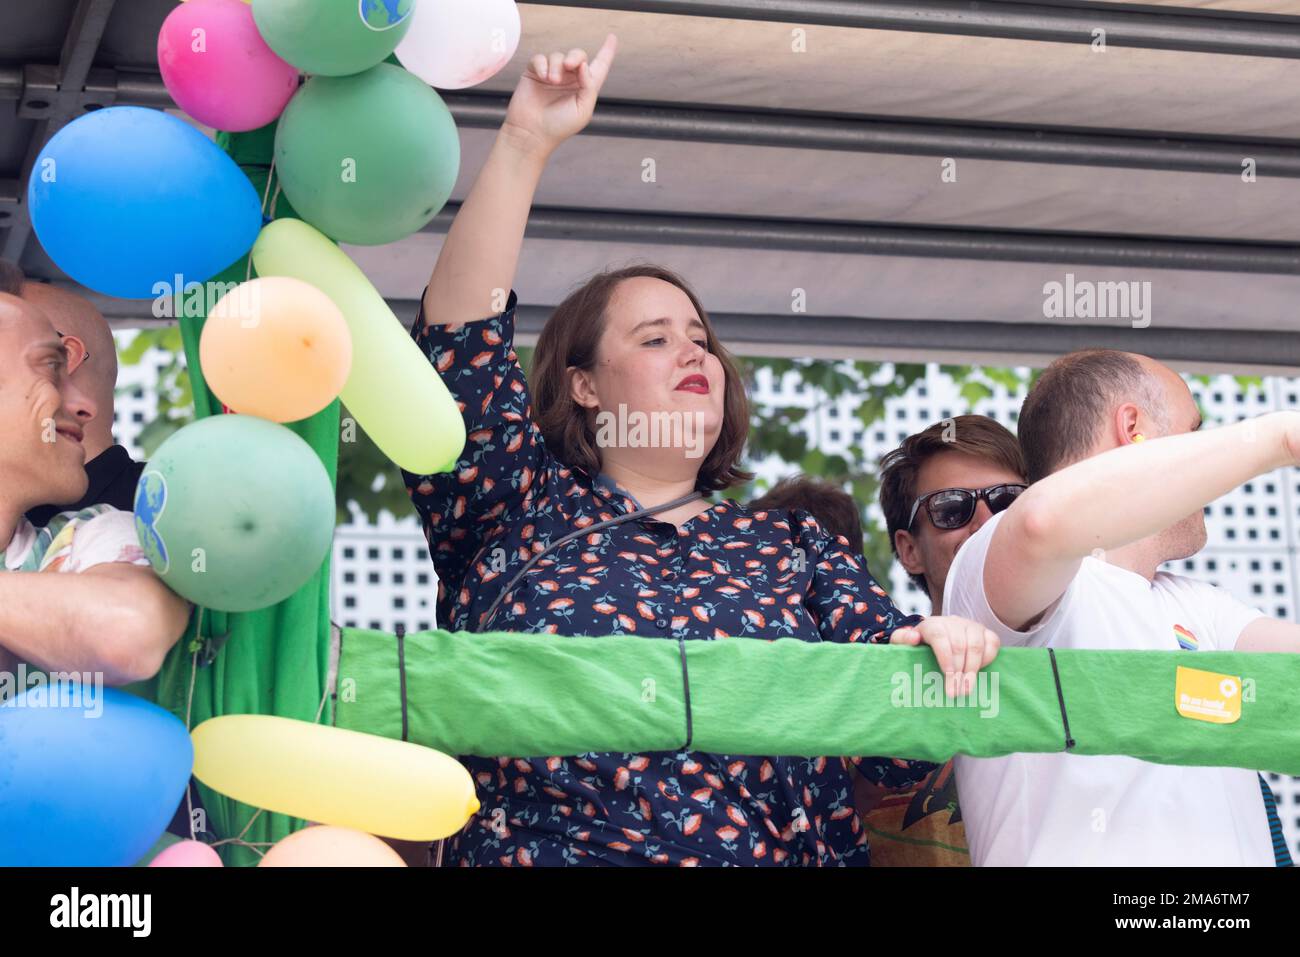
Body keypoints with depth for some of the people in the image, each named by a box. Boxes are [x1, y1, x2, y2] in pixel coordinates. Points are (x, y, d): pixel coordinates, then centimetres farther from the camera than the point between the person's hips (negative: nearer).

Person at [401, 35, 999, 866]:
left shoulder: (794, 550, 17)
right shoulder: (519, 513, 12)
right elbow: (460, 346, 0)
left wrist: (934, 654, -13)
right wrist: (525, 143, -4)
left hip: (770, 847, 3)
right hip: (537, 845, -2)